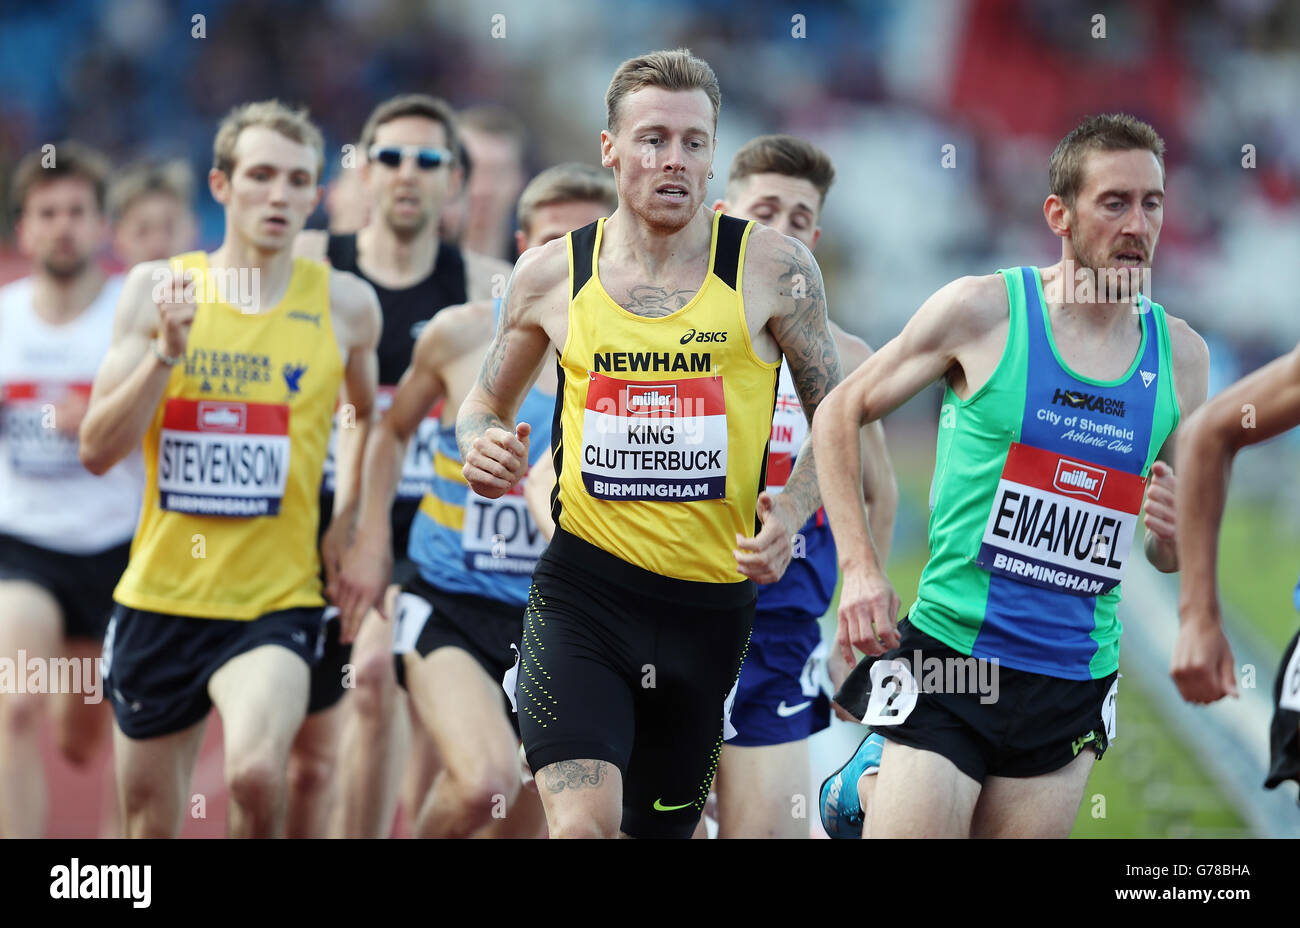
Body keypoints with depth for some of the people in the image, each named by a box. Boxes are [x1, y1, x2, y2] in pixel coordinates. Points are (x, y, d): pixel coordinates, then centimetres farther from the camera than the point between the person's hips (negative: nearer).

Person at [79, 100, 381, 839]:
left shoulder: (344, 304, -1)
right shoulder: (158, 290, -1)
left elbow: (373, 414, 20)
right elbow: (98, 450, -6)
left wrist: (350, 521, 8)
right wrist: (168, 353, -18)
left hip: (276, 602, -2)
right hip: (160, 597, 2)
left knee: (257, 772, -30)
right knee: (150, 828, 12)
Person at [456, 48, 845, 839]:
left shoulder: (772, 269, -3)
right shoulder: (552, 275, 1)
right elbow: (488, 401, 18)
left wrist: (792, 510, -14)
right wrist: (482, 449, -6)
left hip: (713, 597, 1)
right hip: (584, 587, -1)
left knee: (661, 827, 14)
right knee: (582, 824, -22)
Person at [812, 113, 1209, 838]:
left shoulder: (1182, 356, 6)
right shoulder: (983, 310, -5)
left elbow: (1172, 555, 16)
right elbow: (841, 413, 3)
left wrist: (1174, 534, -8)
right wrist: (859, 566, -6)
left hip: (1074, 688, 4)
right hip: (951, 659, -4)